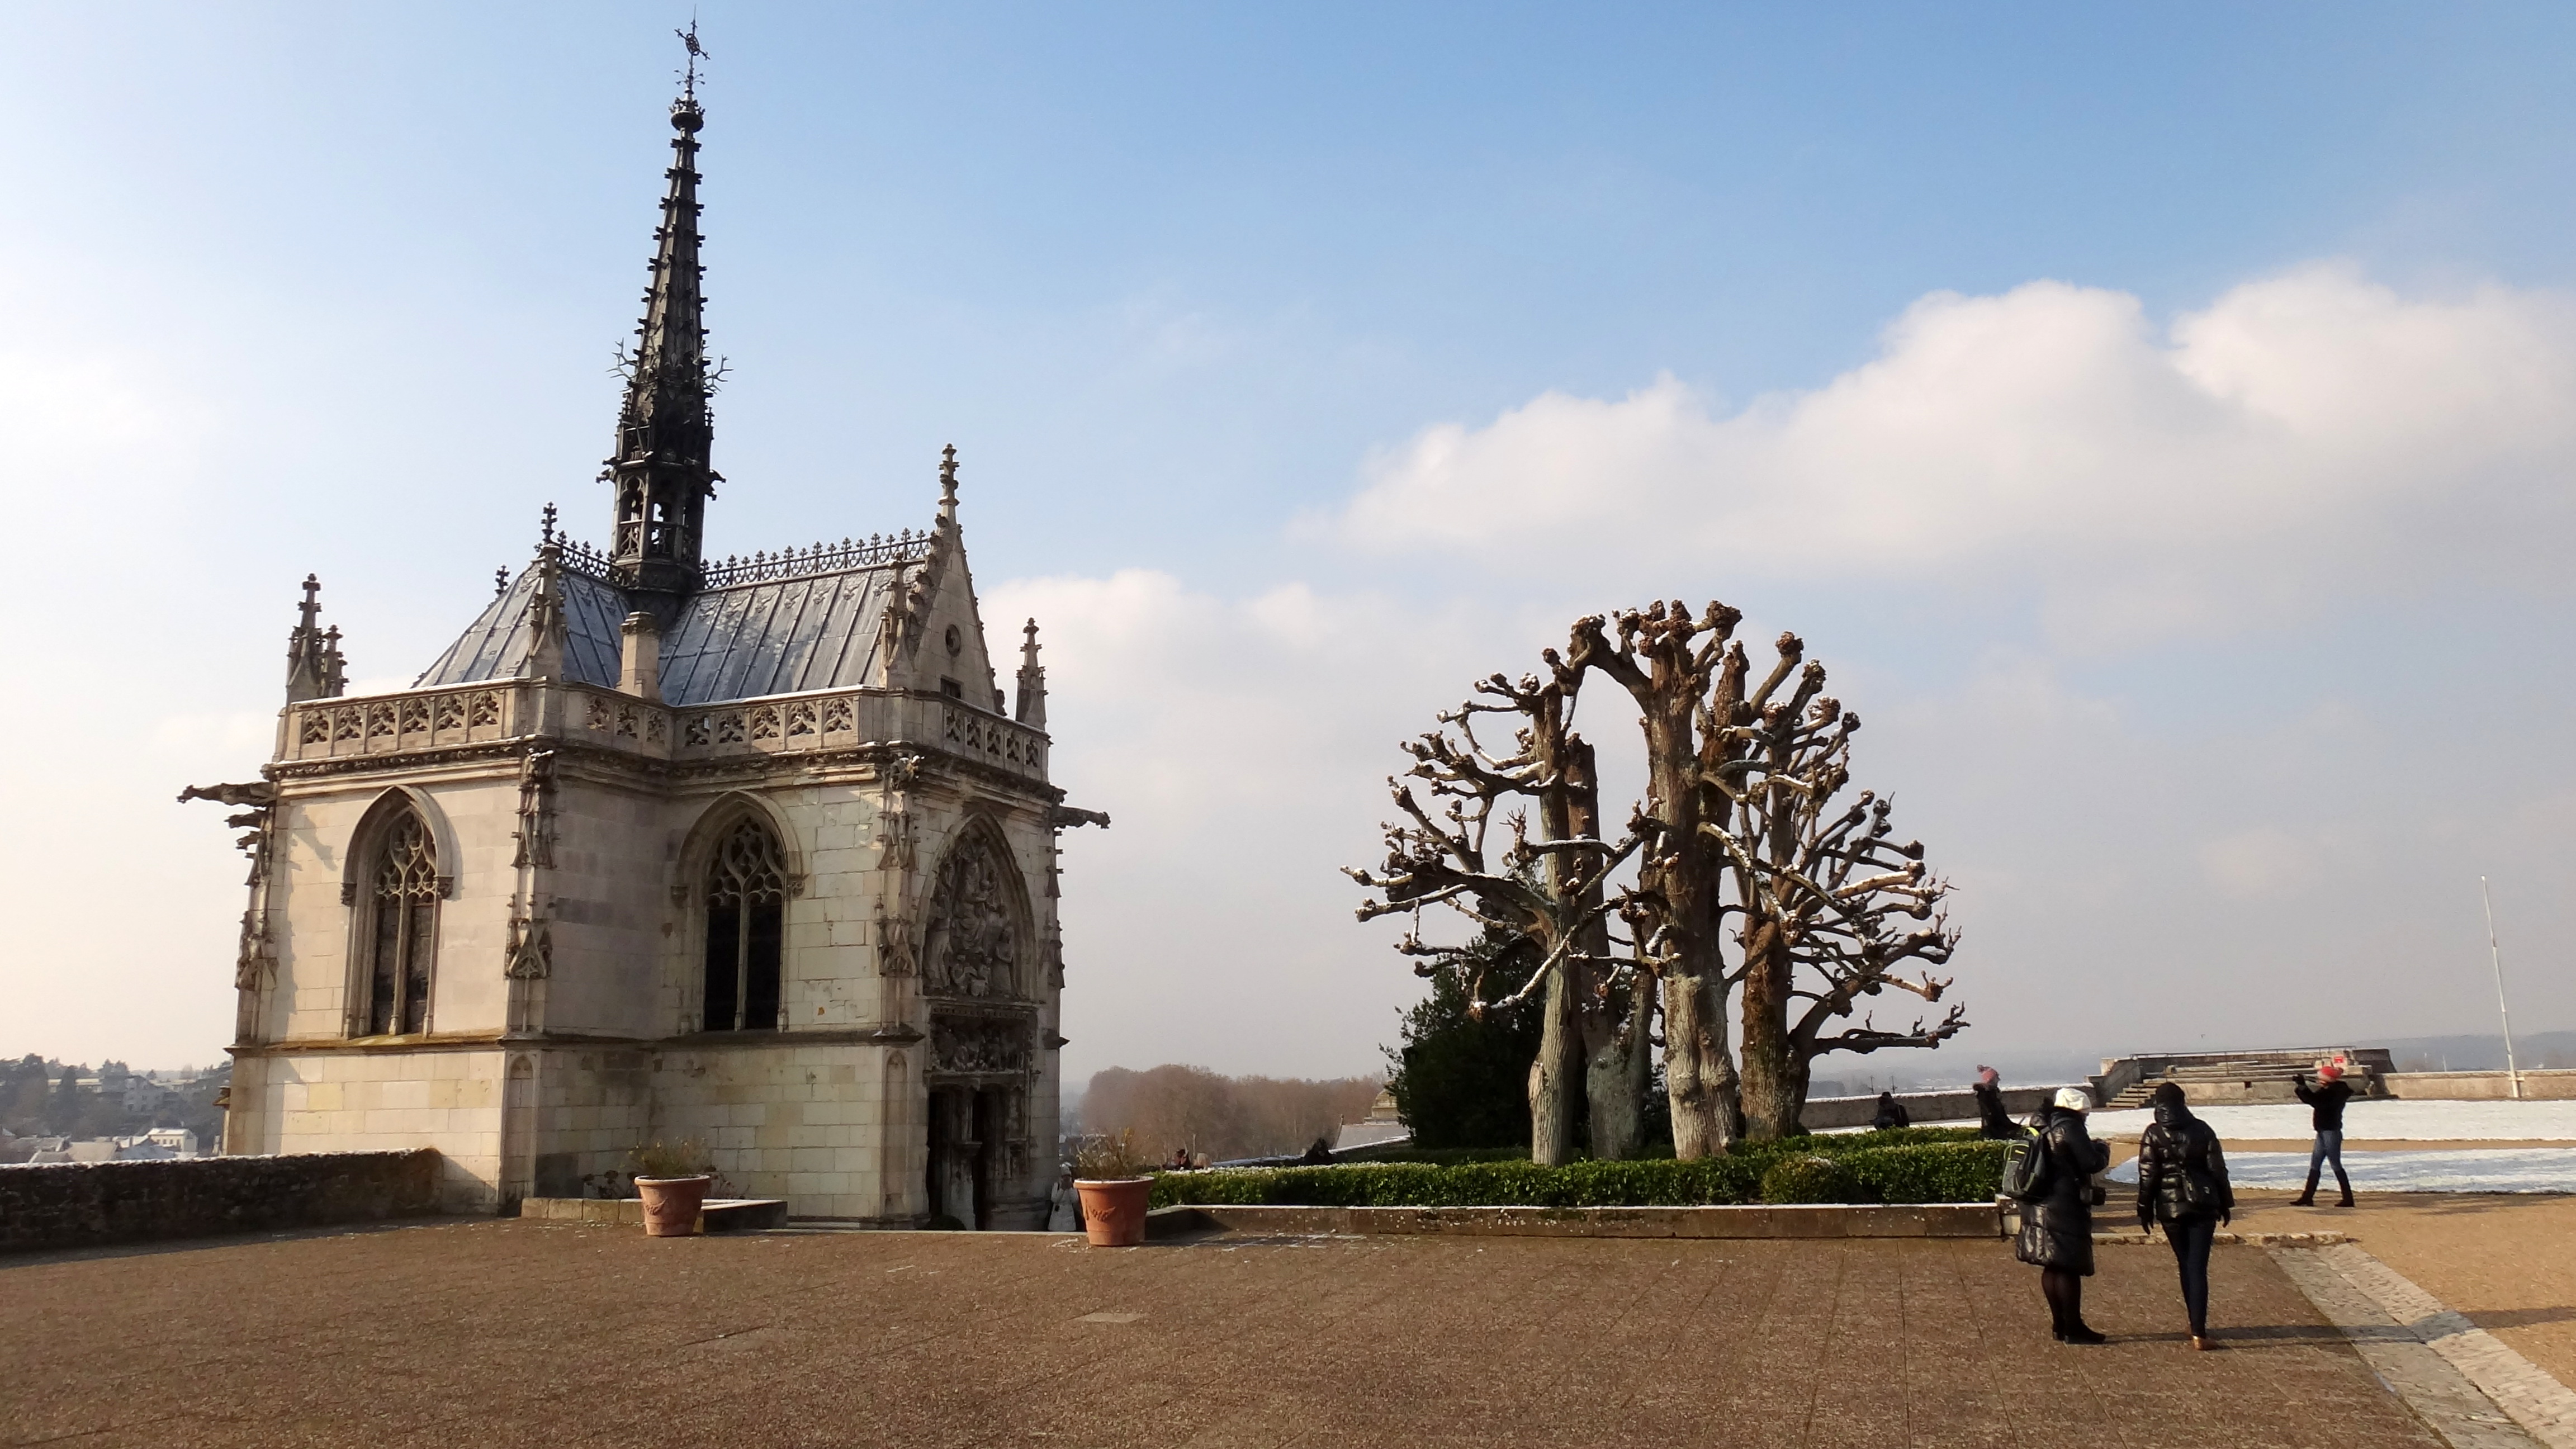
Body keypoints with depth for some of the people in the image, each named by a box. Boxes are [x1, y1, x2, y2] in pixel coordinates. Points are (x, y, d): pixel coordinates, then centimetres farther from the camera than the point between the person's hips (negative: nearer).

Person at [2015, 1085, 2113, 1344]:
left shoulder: (2039, 1126, 13)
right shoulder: (2069, 1128, -13)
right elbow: (2092, 1163, -15)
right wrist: (2102, 1150, 6)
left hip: (2038, 1206, 9)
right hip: (2064, 1208, -9)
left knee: (2052, 1267, 14)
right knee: (2069, 1267, -2)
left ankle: (2059, 1323, 21)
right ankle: (2073, 1328, 2)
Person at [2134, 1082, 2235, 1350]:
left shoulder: (2153, 1134, -5)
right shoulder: (2201, 1130, 0)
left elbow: (2147, 1176, -6)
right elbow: (2218, 1170, 1)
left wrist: (2145, 1210, 2)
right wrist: (2225, 1204, 11)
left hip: (2170, 1209, 0)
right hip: (2203, 1206, 0)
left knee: (2185, 1266, 15)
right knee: (2198, 1267, -3)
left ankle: (2197, 1325, 20)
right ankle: (2198, 1331, -11)